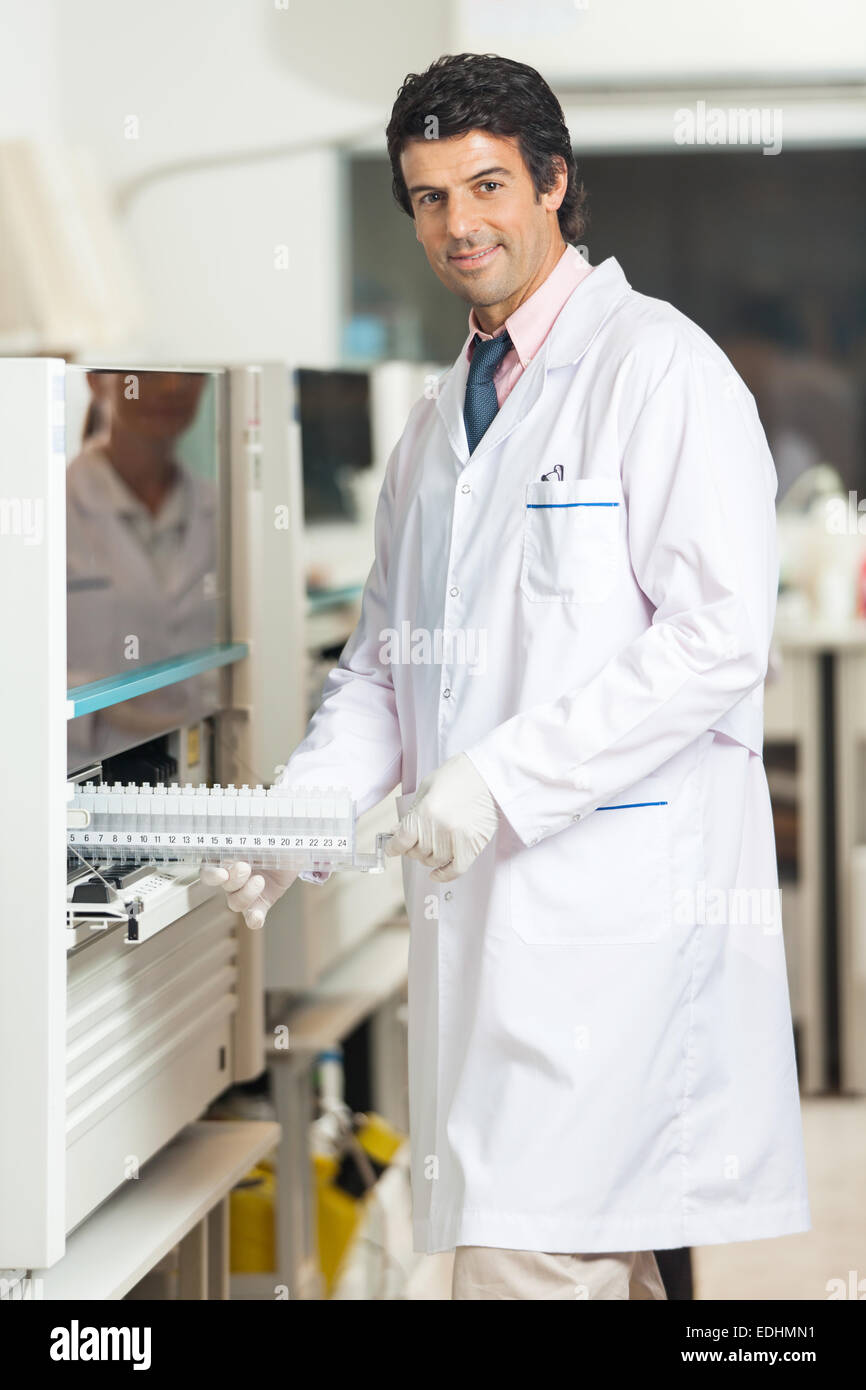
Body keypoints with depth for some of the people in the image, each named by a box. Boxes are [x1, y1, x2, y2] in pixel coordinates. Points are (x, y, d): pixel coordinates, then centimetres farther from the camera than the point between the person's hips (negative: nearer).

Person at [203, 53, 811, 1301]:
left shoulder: (660, 367, -6)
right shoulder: (440, 418, 20)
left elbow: (717, 638, -15)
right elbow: (386, 661, 22)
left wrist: (503, 778, -18)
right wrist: (298, 809, 5)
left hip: (619, 897, -8)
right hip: (481, 903, 8)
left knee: (527, 1254, -14)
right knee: (597, 1254, 12)